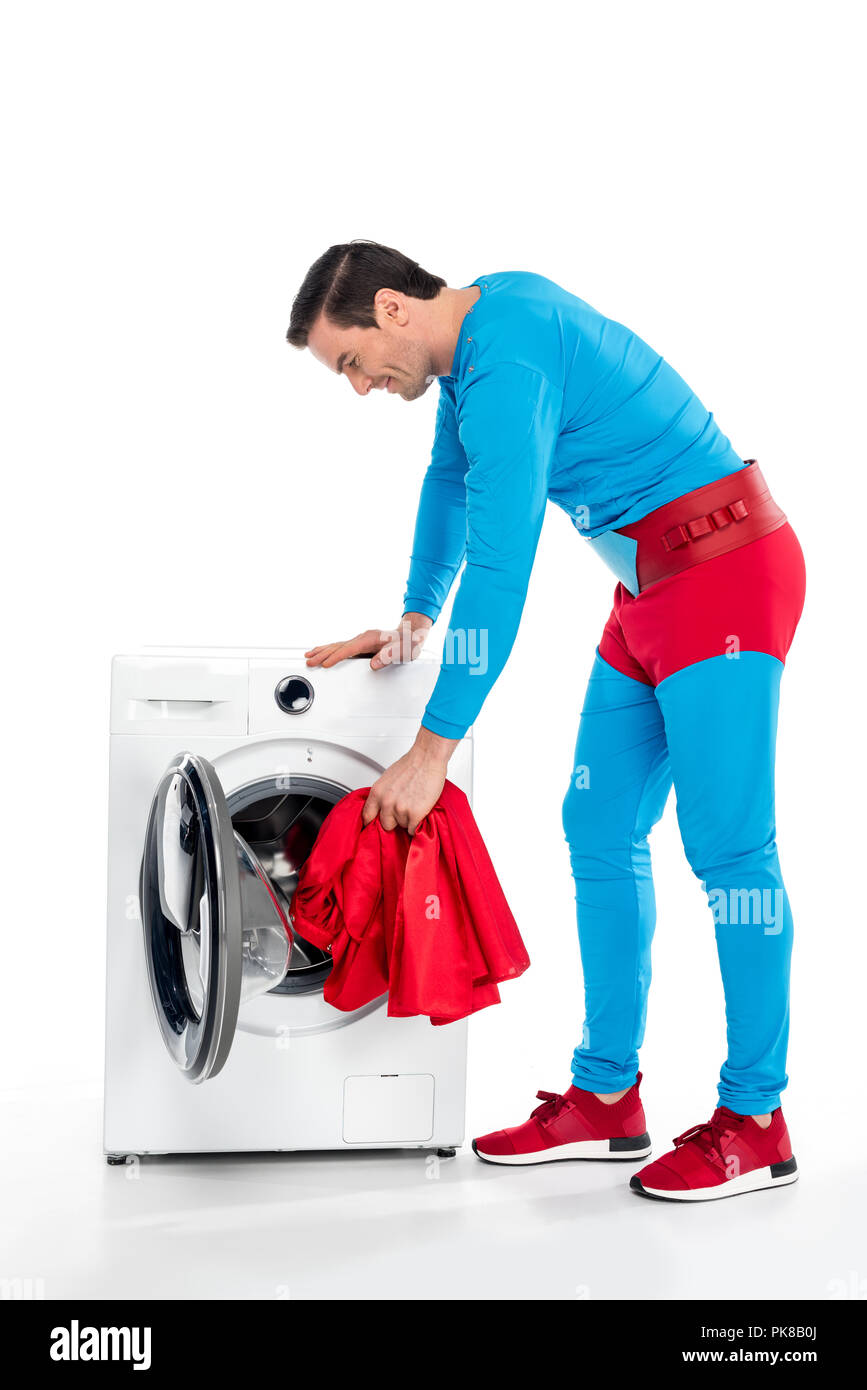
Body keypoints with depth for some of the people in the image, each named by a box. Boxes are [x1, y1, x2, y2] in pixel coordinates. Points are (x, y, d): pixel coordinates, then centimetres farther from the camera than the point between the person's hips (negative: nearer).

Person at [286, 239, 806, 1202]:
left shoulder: (508, 363, -22)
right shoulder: (476, 329, 9)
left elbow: (500, 570, -26)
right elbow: (451, 482, 23)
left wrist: (432, 751, -23)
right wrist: (414, 622, 18)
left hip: (728, 575, -10)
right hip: (651, 590, 10)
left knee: (727, 846, -8)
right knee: (601, 832, 8)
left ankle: (755, 1124, 2)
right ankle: (606, 1097, 14)